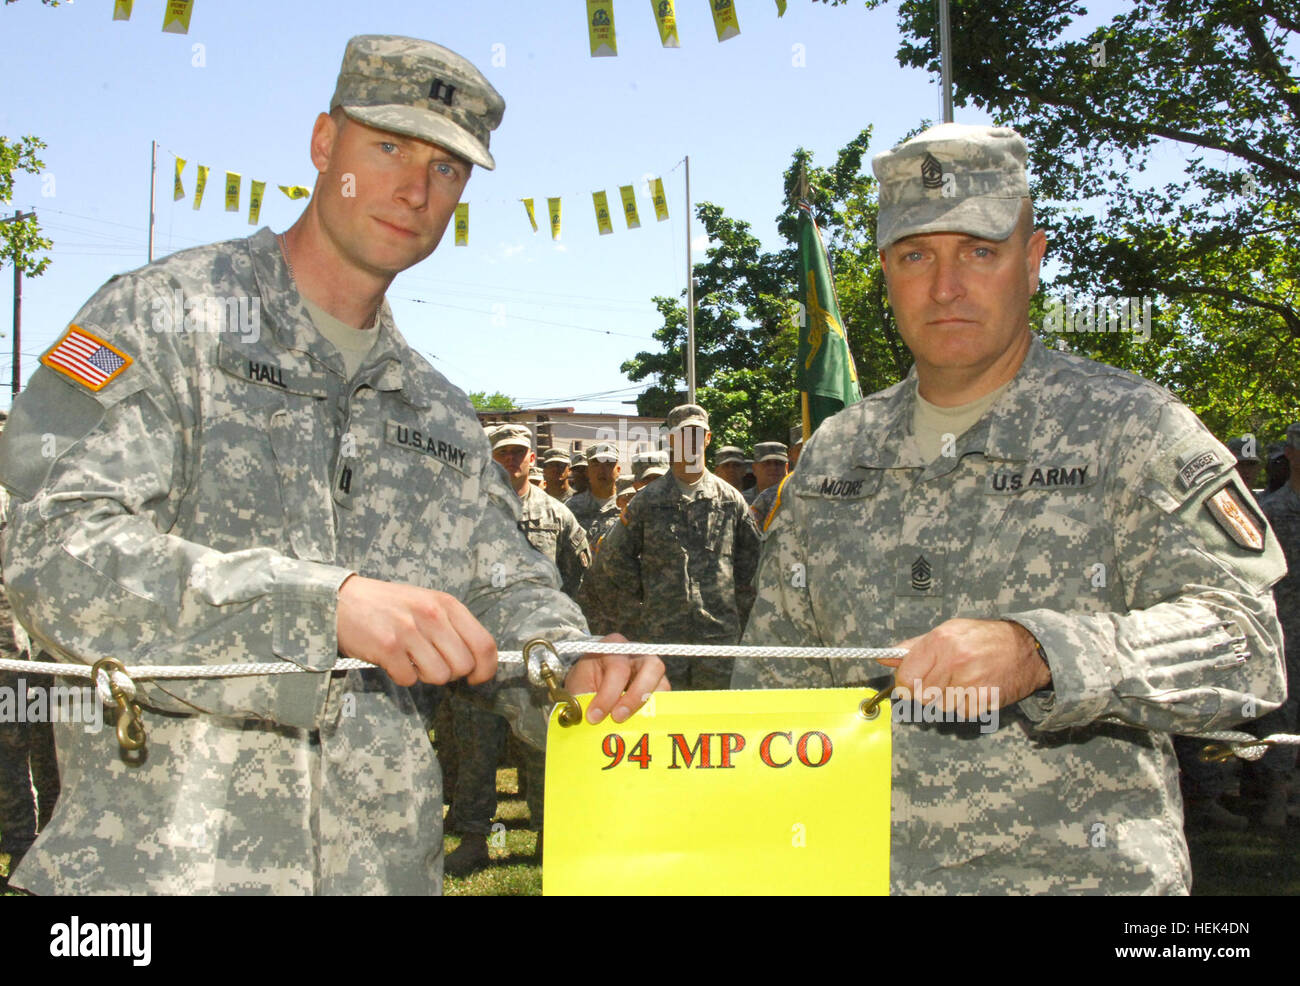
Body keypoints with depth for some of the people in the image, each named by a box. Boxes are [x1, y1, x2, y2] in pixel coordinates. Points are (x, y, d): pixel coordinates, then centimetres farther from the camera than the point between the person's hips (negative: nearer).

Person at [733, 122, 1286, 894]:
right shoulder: (832, 456, 14)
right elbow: (776, 679, 20)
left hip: (1080, 870, -3)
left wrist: (1035, 654, -26)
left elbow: (1242, 639, -12)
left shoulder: (1129, 429, 0)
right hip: (862, 869, 3)